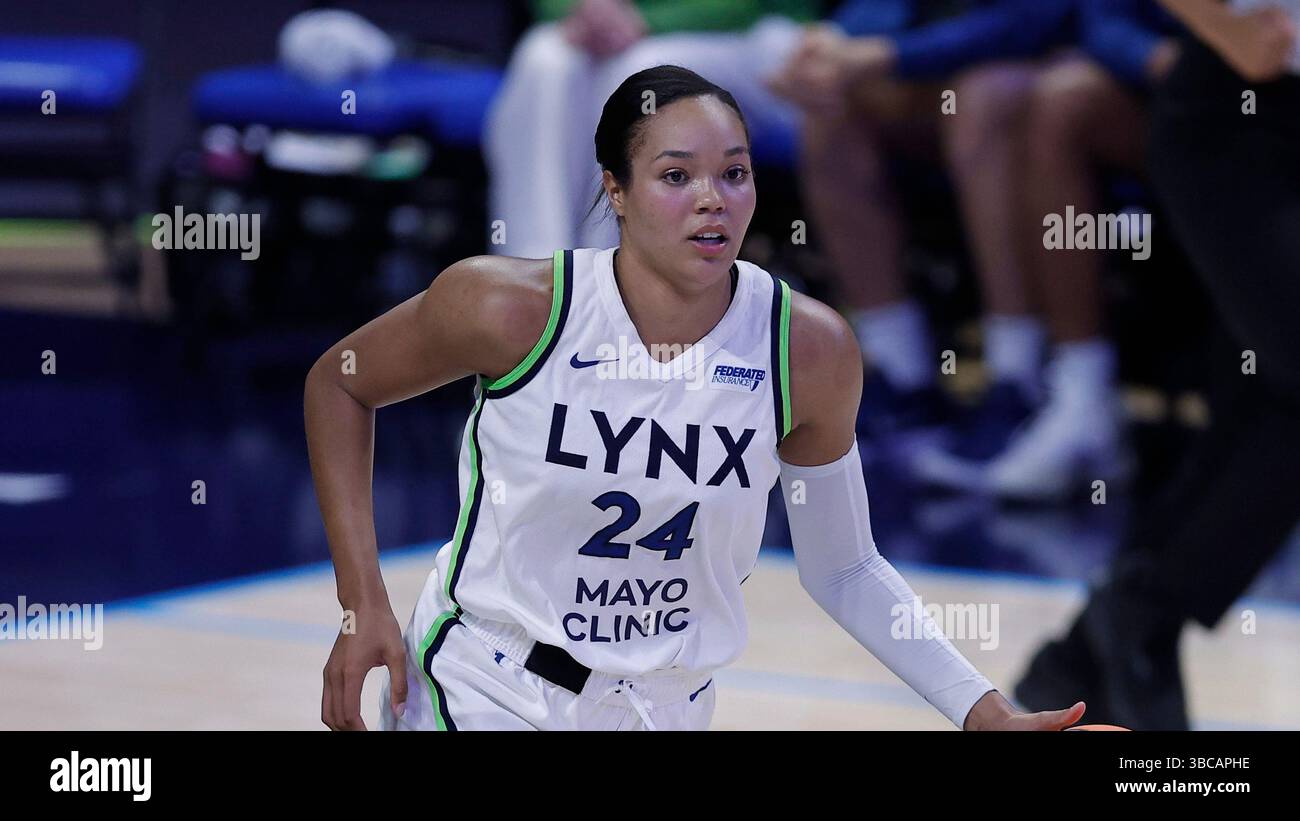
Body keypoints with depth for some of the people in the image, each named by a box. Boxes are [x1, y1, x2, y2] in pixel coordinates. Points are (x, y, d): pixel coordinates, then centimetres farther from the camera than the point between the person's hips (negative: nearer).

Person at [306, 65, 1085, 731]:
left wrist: (983, 710, -8)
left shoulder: (812, 350, -11)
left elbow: (841, 569, 1)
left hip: (667, 707, 3)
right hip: (481, 692, -3)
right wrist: (365, 605, -8)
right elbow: (338, 383, -2)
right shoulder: (513, 308, -18)